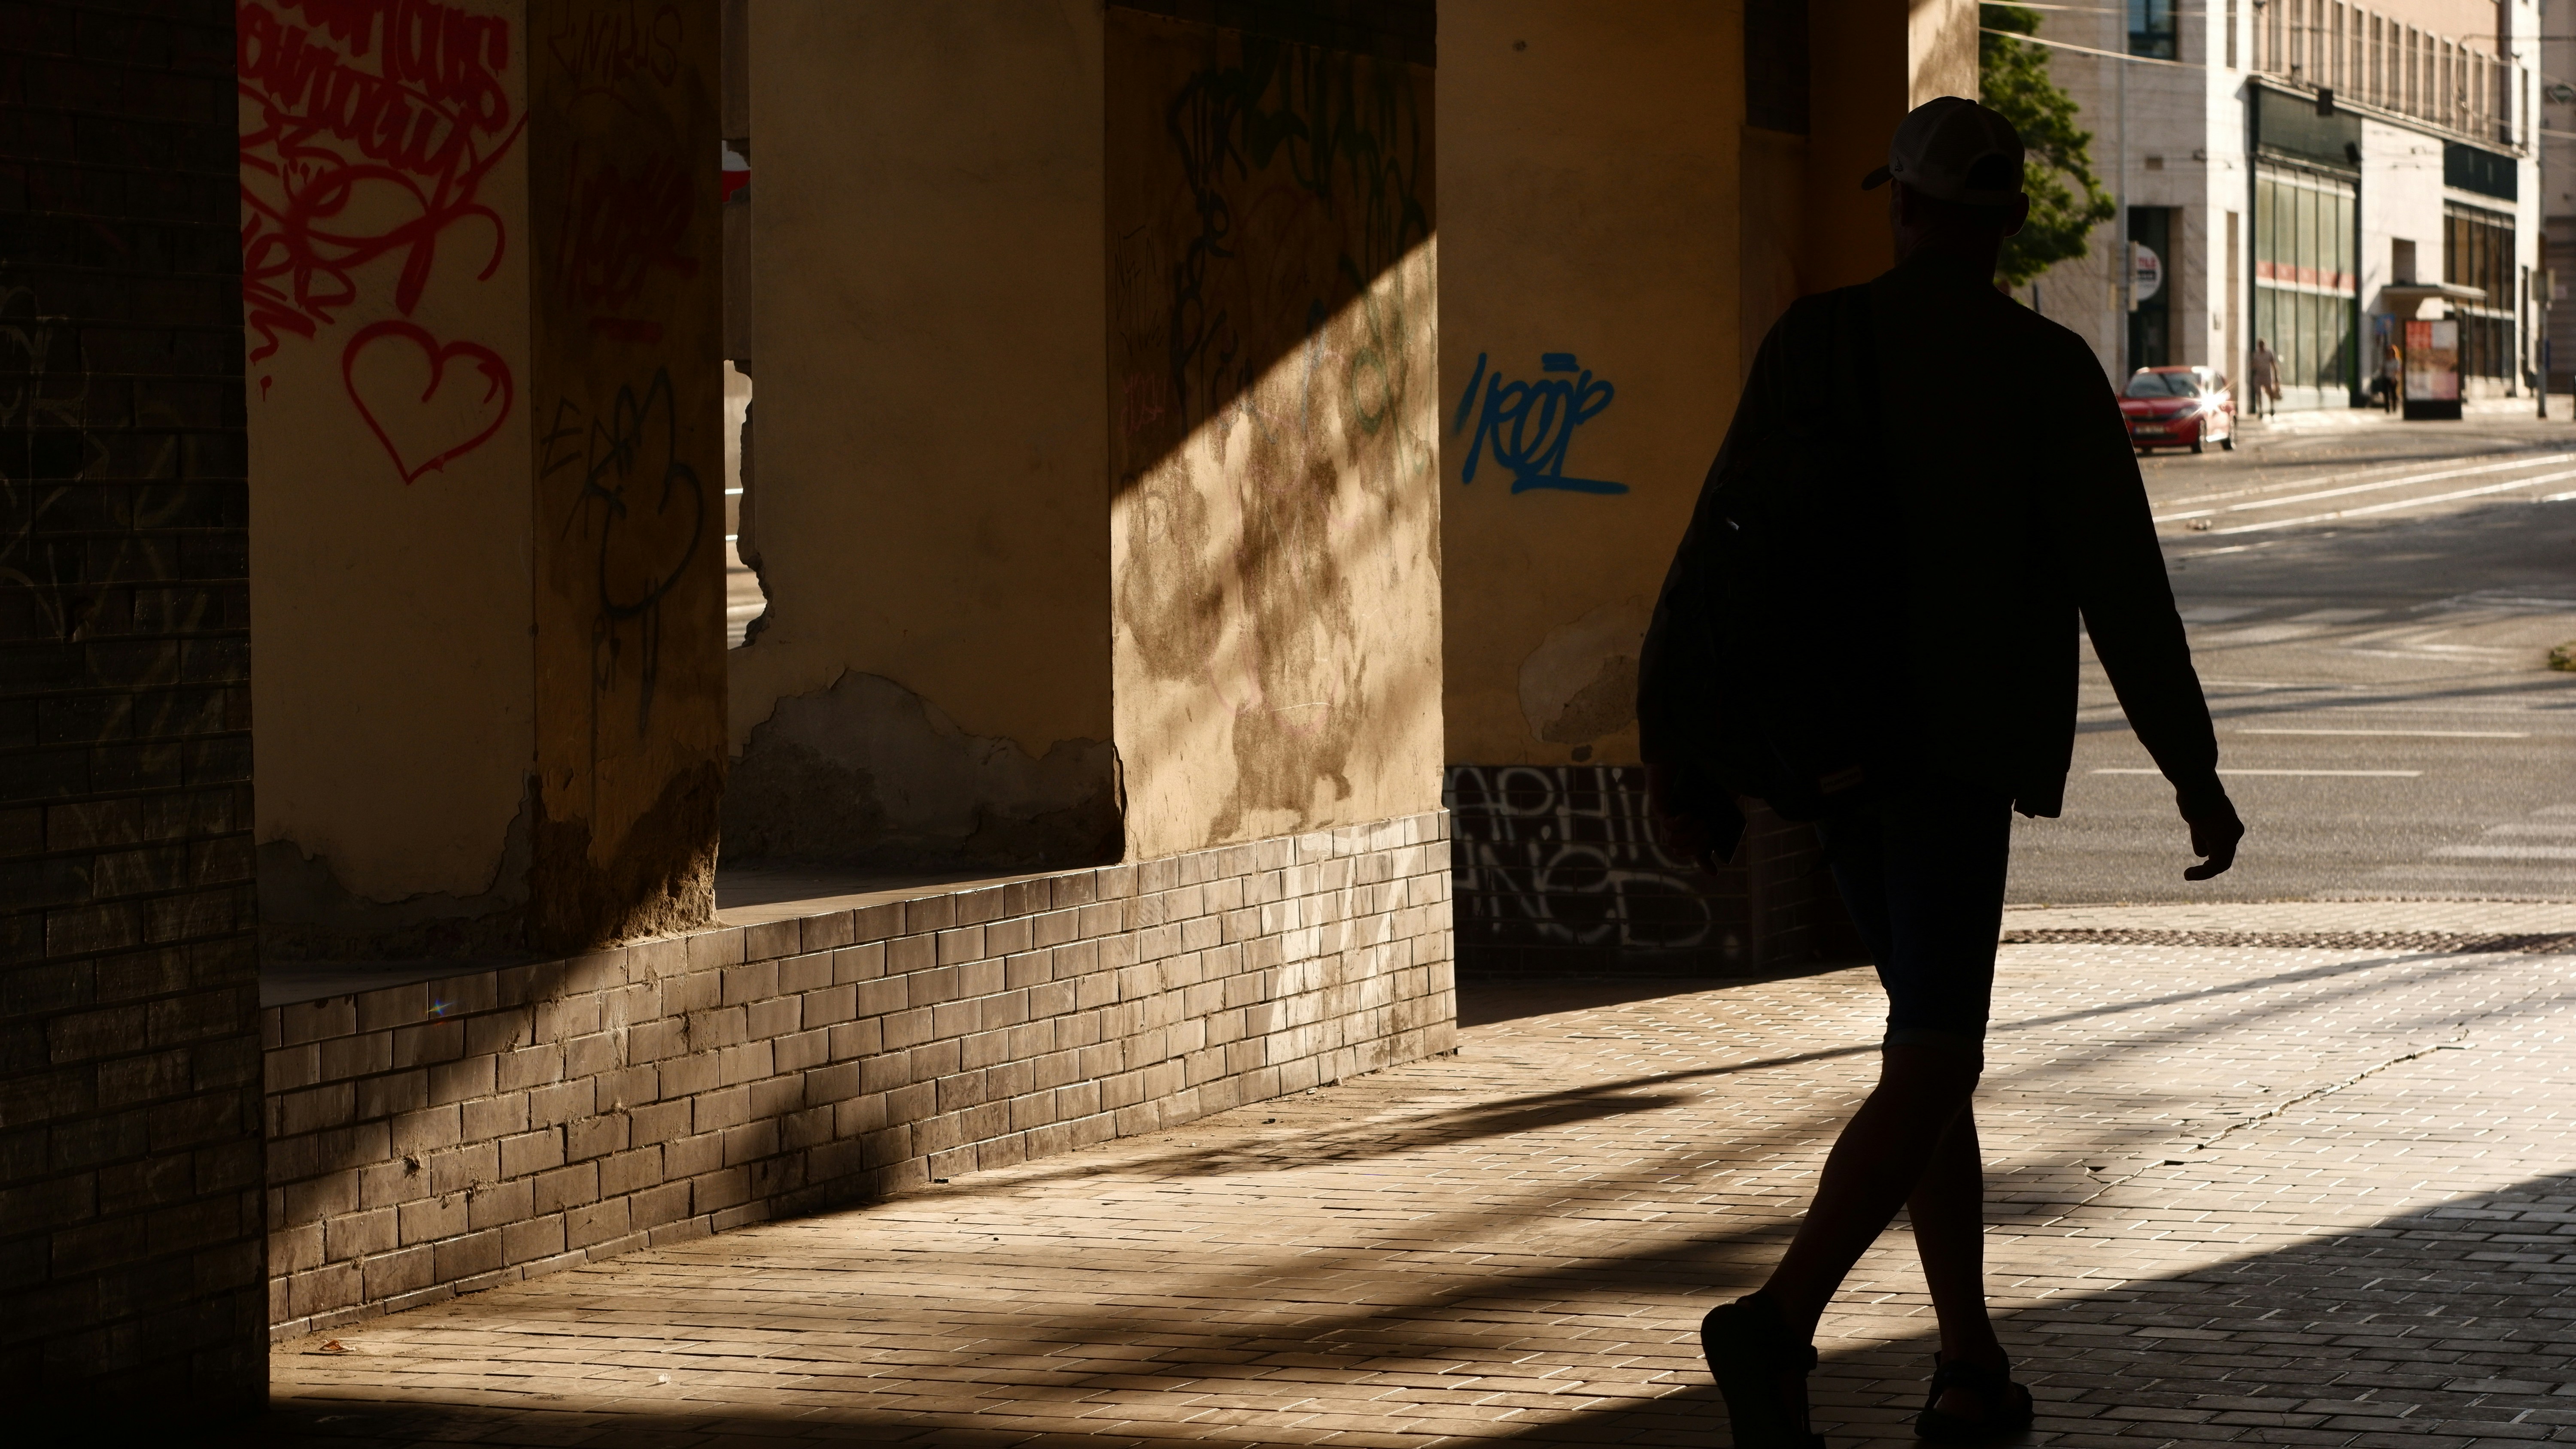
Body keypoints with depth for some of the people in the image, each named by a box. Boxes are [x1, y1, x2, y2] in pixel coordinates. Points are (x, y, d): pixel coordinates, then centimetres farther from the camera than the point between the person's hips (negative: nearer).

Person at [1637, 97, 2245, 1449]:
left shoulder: (1814, 342, 1)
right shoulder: (2049, 371, -7)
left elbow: (1722, 555, -3)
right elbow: (2121, 586, -9)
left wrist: (1682, 763, -1)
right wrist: (2193, 770, 1)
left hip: (1828, 747, 5)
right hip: (1959, 750, -5)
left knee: (1936, 1036, 19)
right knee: (1929, 1070, -8)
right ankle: (1778, 1324, -30)